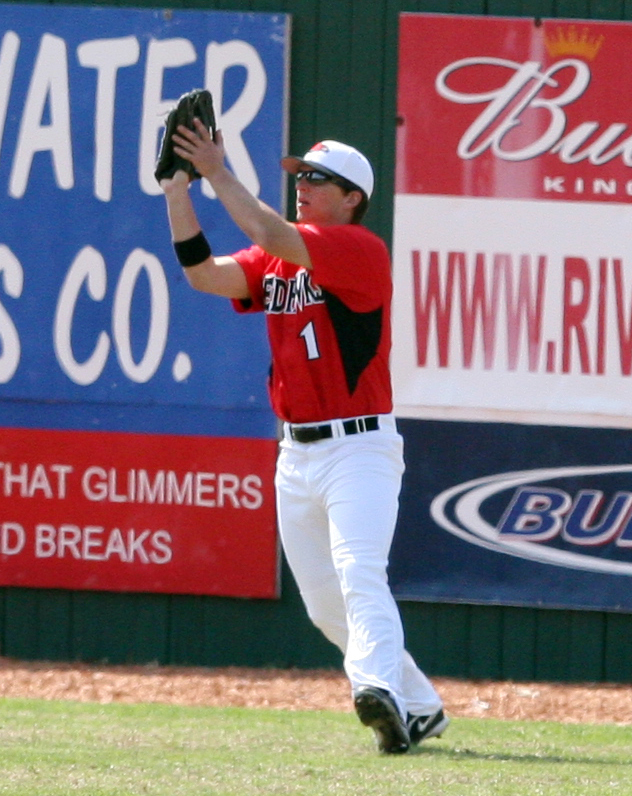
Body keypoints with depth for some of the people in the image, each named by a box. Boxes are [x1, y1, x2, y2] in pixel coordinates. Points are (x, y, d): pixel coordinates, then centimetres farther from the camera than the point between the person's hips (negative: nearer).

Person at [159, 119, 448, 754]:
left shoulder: (360, 249, -10)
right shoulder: (274, 263, 13)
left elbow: (273, 238, -23)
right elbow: (203, 274, 1)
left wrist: (218, 174, -18)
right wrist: (178, 187, -6)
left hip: (359, 447, -8)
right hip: (296, 456, 8)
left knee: (359, 574, -26)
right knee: (325, 604, 10)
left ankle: (379, 690, -43)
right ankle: (420, 707, 22)